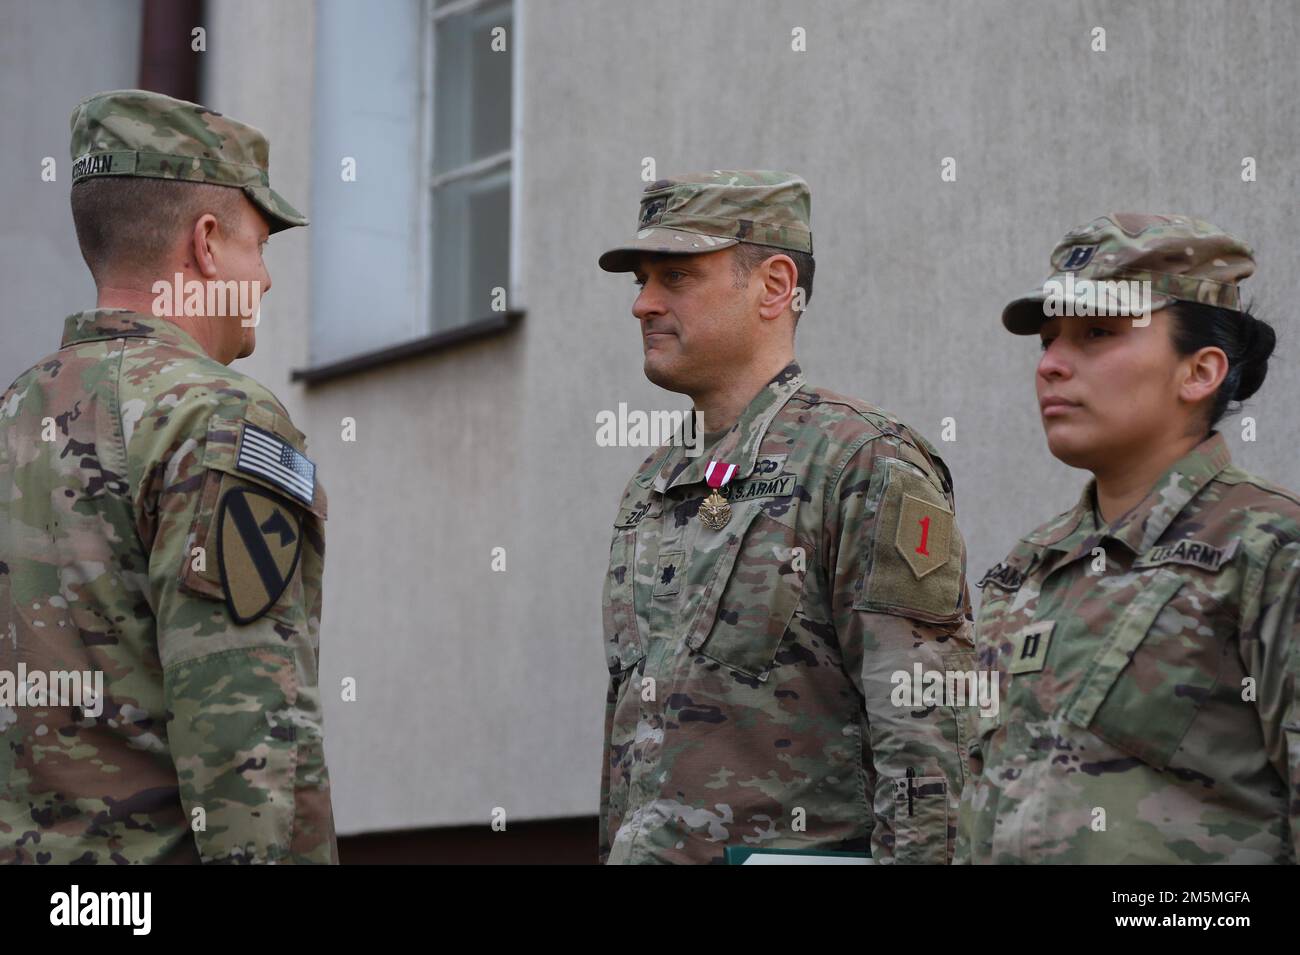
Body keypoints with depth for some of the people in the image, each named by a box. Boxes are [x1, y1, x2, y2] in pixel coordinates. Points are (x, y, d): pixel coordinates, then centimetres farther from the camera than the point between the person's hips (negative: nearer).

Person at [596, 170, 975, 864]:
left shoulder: (866, 464, -8)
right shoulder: (653, 487, 17)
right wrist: (610, 848, 19)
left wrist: (915, 852, -20)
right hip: (645, 848, 8)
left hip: (796, 850, -8)